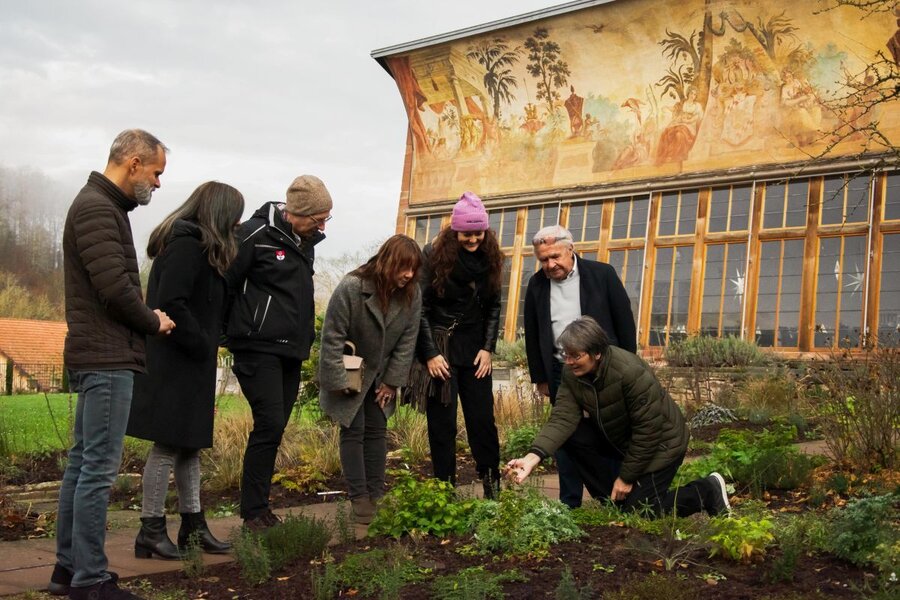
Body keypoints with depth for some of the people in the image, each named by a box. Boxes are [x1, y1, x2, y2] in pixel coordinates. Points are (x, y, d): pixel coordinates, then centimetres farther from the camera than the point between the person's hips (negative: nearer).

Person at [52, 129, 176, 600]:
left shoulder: (100, 205, 18)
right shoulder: (98, 208, -14)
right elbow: (115, 288, -21)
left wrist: (146, 319, 8)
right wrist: (153, 322, -6)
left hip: (96, 357, 11)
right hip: (107, 357, -11)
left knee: (82, 463, 13)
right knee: (99, 468, -7)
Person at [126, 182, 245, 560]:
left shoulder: (200, 248, 16)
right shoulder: (186, 246, -16)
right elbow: (171, 305, -25)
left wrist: (207, 345, 7)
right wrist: (202, 345, -16)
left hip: (190, 366, 10)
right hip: (173, 366, -10)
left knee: (190, 445, 14)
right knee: (169, 446, -4)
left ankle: (192, 525, 22)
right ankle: (151, 531, 4)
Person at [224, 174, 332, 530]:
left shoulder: (304, 240, 13)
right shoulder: (256, 235, -13)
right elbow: (225, 283, -12)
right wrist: (234, 331, -6)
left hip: (291, 352, 8)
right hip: (259, 349, -8)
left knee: (274, 428, 9)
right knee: (269, 424, -12)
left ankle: (259, 506, 16)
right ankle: (253, 513, -3)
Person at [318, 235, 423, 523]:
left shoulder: (412, 294, -12)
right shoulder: (351, 287, -26)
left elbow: (407, 340, -6)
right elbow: (332, 337, -22)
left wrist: (392, 381, -7)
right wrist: (339, 382, -21)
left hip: (379, 375, 5)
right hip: (349, 373, -4)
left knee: (377, 430, 6)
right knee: (353, 431, -4)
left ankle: (376, 495, 13)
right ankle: (359, 499, 0)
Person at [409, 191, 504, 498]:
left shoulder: (490, 257, 2)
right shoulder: (434, 254, -10)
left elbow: (494, 307, 8)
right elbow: (421, 307, -8)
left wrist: (488, 348, -1)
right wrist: (430, 354, -12)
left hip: (474, 348, 3)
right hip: (440, 346, -3)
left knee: (482, 418, 3)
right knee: (442, 422, 0)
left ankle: (492, 484, 11)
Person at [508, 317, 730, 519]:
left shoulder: (631, 372, -34)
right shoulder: (571, 373, -14)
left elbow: (648, 431, -28)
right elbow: (562, 417, -23)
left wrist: (627, 477, -20)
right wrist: (535, 455, -39)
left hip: (659, 442, -7)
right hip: (620, 439, 7)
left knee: (639, 509, -10)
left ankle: (708, 490, 11)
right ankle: (612, 502, 4)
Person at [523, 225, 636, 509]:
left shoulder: (602, 274, -7)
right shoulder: (536, 285, 2)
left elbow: (625, 323, -3)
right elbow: (532, 335, 9)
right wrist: (540, 378, 8)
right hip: (561, 374, 3)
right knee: (565, 438, 7)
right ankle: (568, 505, 16)